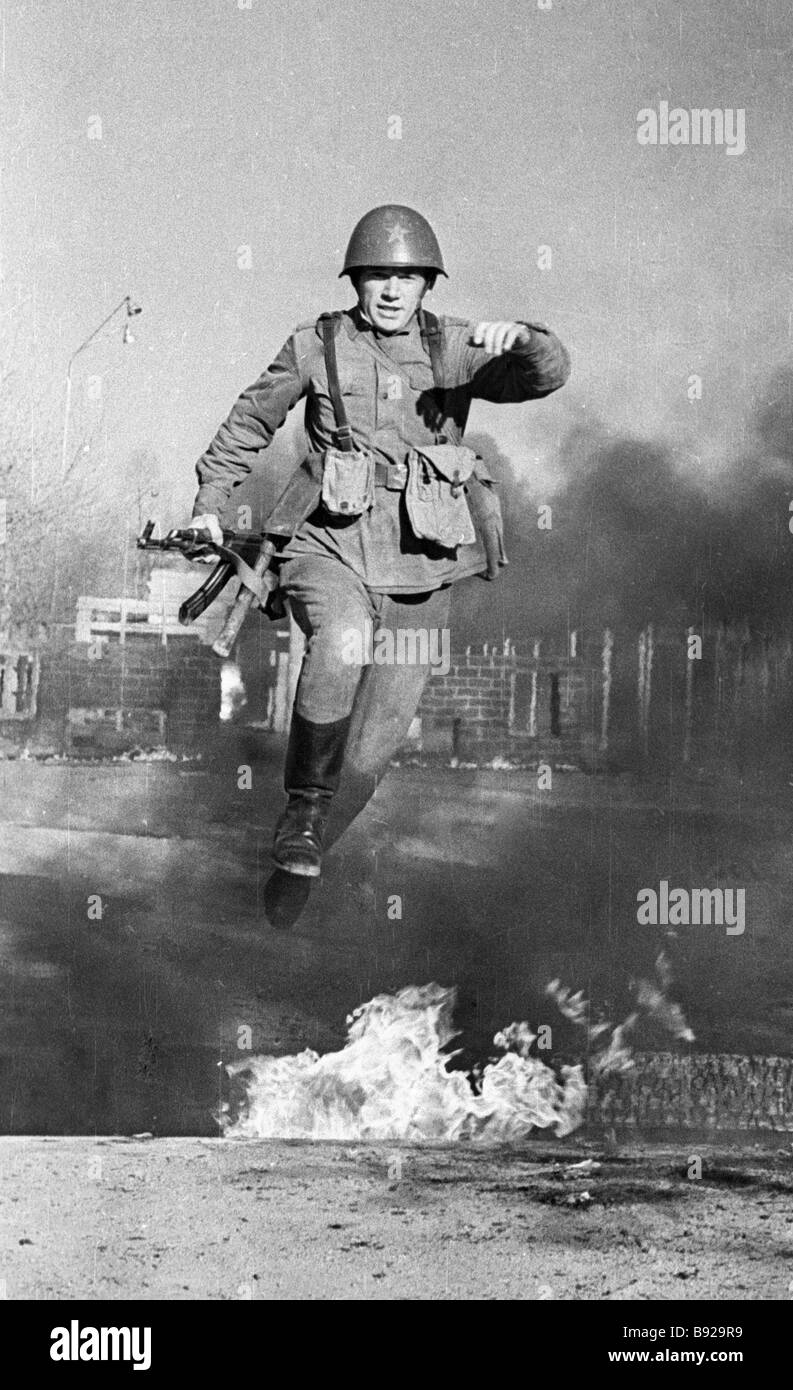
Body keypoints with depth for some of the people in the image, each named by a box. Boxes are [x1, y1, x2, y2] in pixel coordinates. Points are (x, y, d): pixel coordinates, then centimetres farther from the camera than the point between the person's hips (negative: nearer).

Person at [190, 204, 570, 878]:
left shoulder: (453, 348, 3)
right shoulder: (317, 345, 2)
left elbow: (548, 375, -9)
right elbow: (252, 420, 14)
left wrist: (520, 337, -31)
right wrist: (208, 502, 15)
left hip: (418, 564, 2)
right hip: (329, 543, -2)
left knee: (377, 739, 4)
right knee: (342, 640, -35)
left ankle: (328, 827, 31)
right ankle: (303, 809, -22)